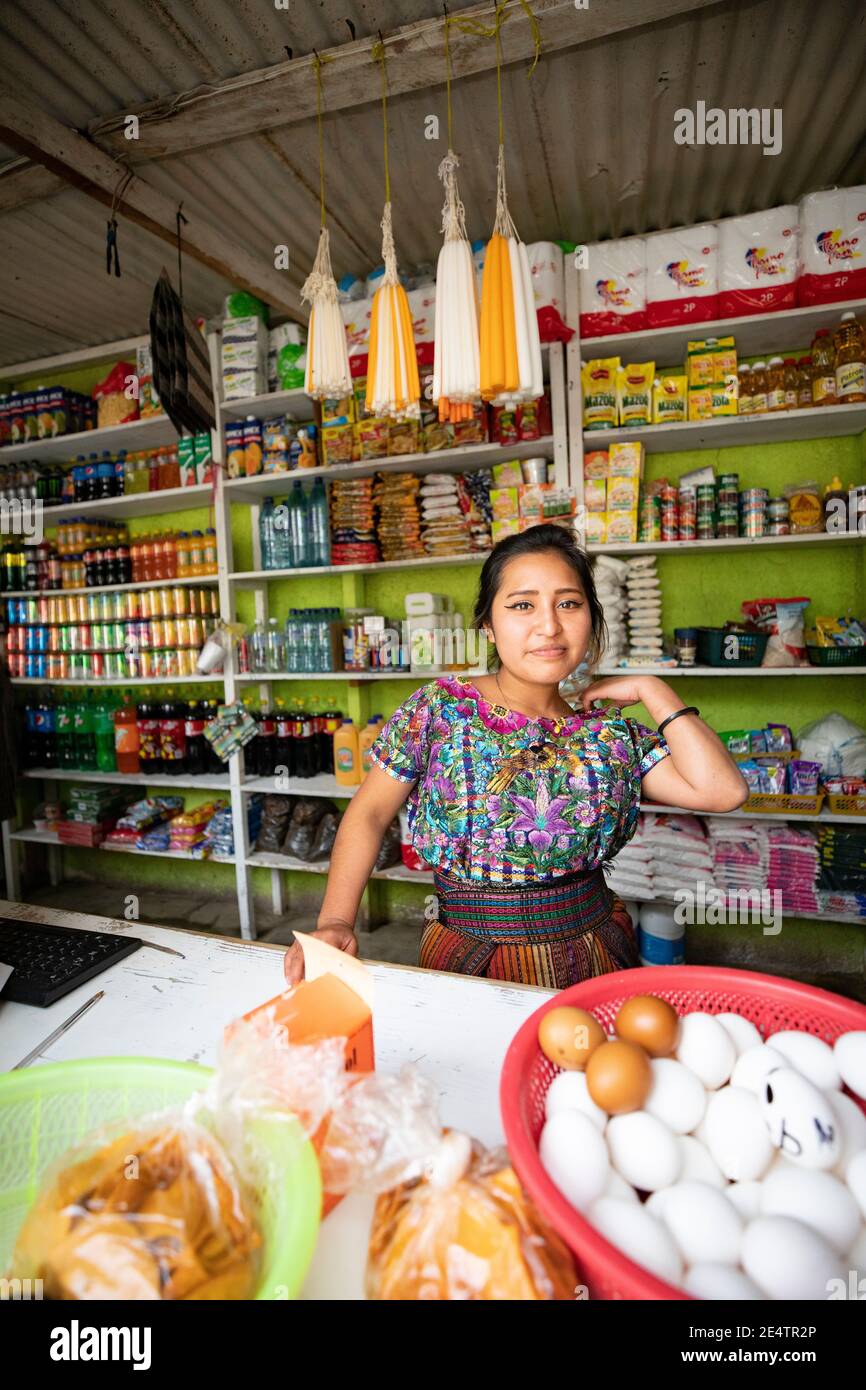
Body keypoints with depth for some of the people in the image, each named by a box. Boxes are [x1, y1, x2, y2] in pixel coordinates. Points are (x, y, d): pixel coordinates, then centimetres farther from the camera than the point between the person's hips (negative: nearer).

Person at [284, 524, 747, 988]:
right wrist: (335, 921, -14)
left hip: (595, 958, 4)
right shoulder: (440, 708, -7)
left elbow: (723, 789, -8)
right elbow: (368, 814, -3)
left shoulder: (612, 733, 0)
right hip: (468, 964, -3)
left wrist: (651, 690, -5)